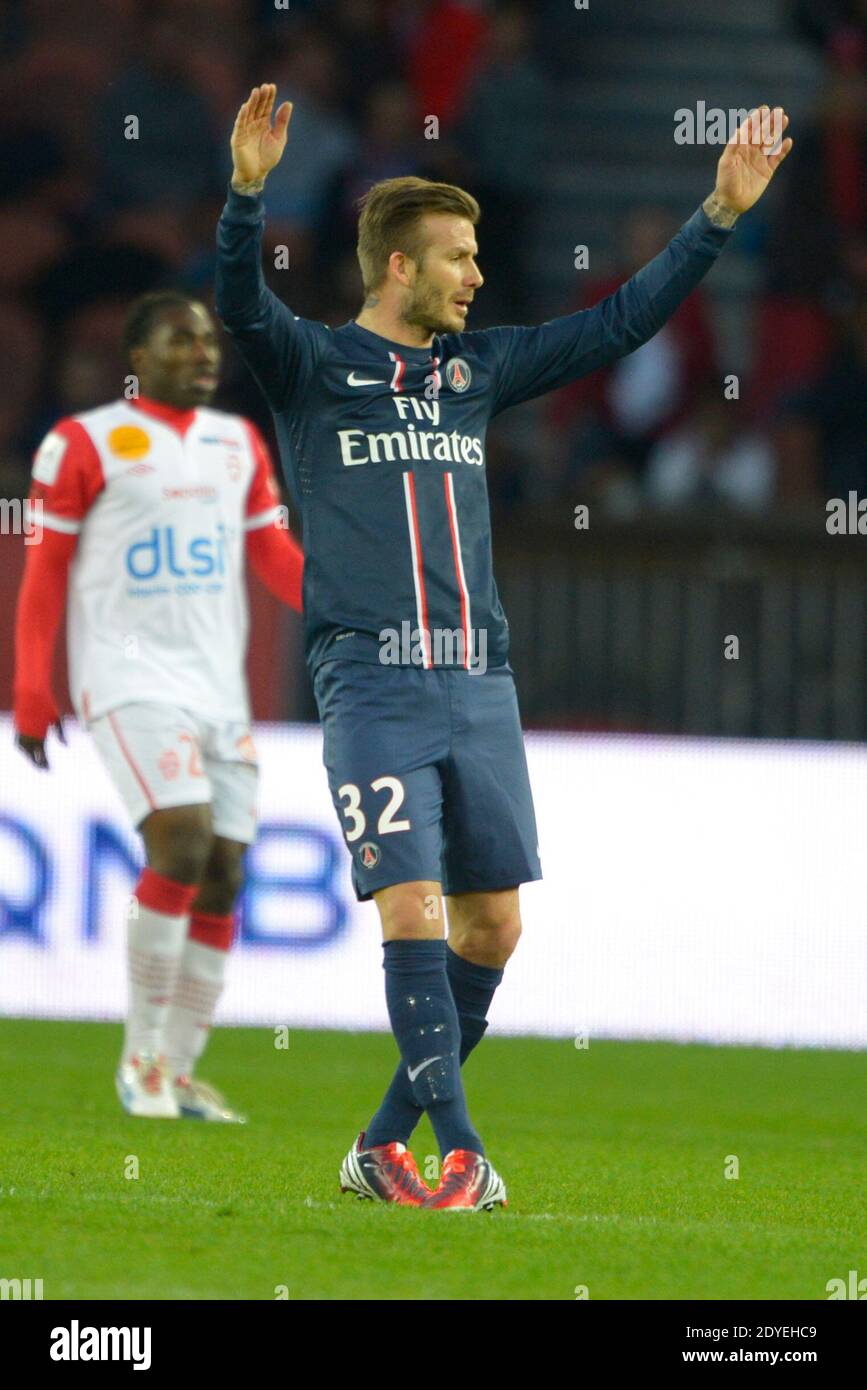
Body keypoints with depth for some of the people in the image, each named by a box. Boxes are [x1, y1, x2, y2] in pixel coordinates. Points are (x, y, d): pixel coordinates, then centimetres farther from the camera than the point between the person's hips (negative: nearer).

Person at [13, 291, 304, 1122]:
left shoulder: (240, 445, 14)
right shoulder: (85, 444, -2)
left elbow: (273, 554, 15)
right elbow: (45, 571, -1)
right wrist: (30, 691, -6)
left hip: (218, 683, 6)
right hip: (129, 677, -6)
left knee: (221, 877, 1)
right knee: (183, 841, -21)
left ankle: (179, 1074, 11)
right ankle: (142, 1057, -10)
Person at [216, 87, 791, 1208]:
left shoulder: (477, 368, 16)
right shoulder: (313, 366, 2)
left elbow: (619, 322, 19)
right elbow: (241, 304, -18)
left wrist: (720, 213, 15)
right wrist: (247, 192, -35)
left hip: (479, 684, 6)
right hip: (371, 685, -6)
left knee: (492, 924, 3)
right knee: (414, 911, -15)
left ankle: (385, 1144, 16)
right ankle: (457, 1150, -14)